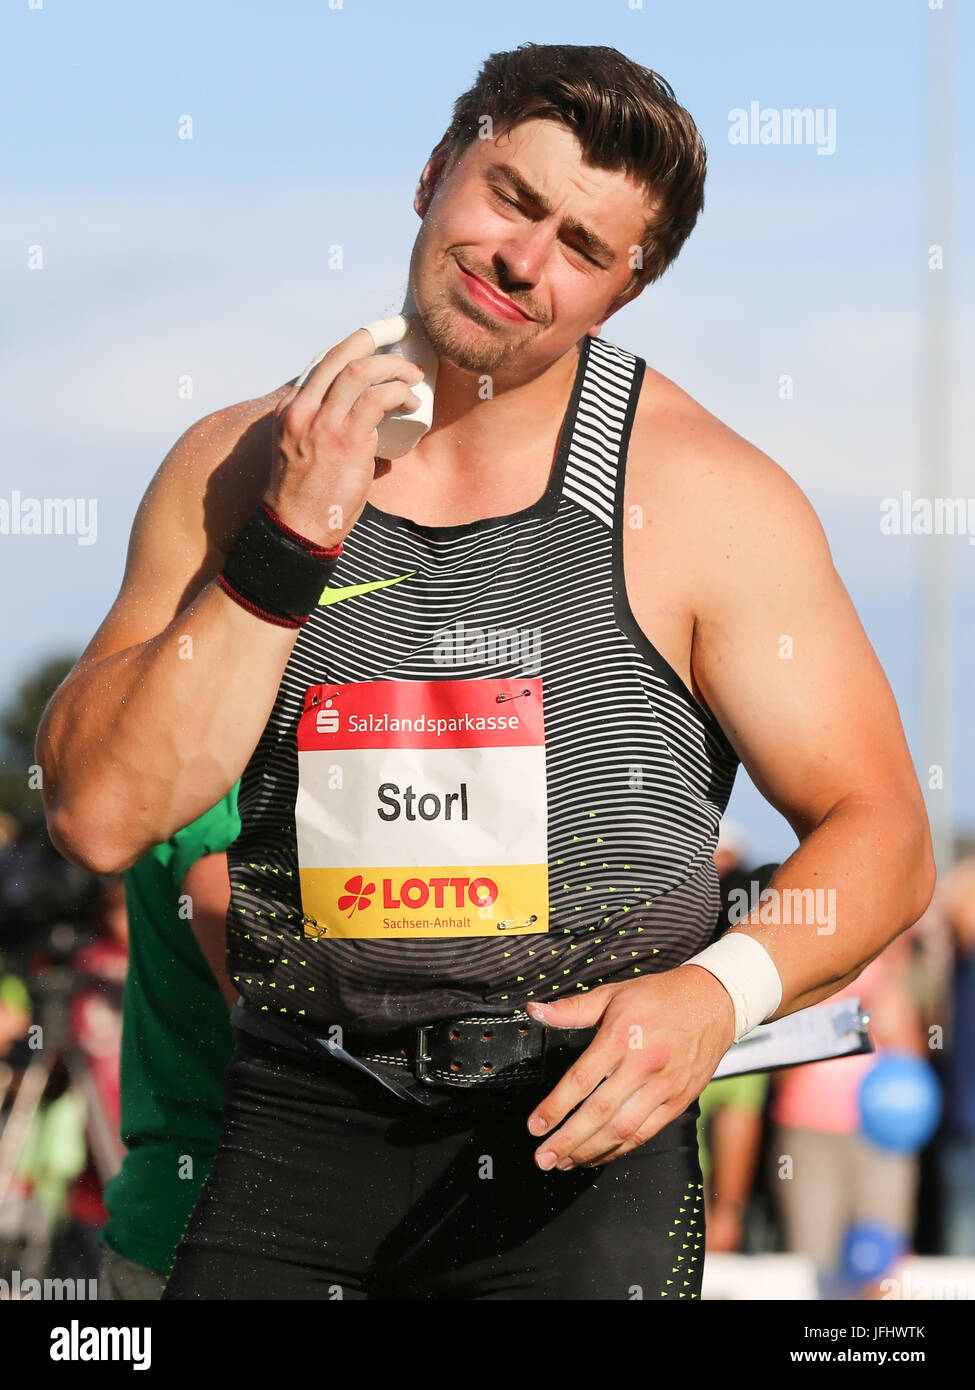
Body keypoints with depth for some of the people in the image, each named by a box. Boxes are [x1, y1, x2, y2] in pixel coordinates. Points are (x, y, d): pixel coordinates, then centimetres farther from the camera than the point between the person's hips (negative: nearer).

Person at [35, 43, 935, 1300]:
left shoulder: (704, 495, -3)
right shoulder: (242, 465, 5)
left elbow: (880, 830, -1)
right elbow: (100, 814, -4)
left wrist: (721, 992, -20)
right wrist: (292, 542, -11)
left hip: (578, 1125, -2)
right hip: (297, 1120, 2)